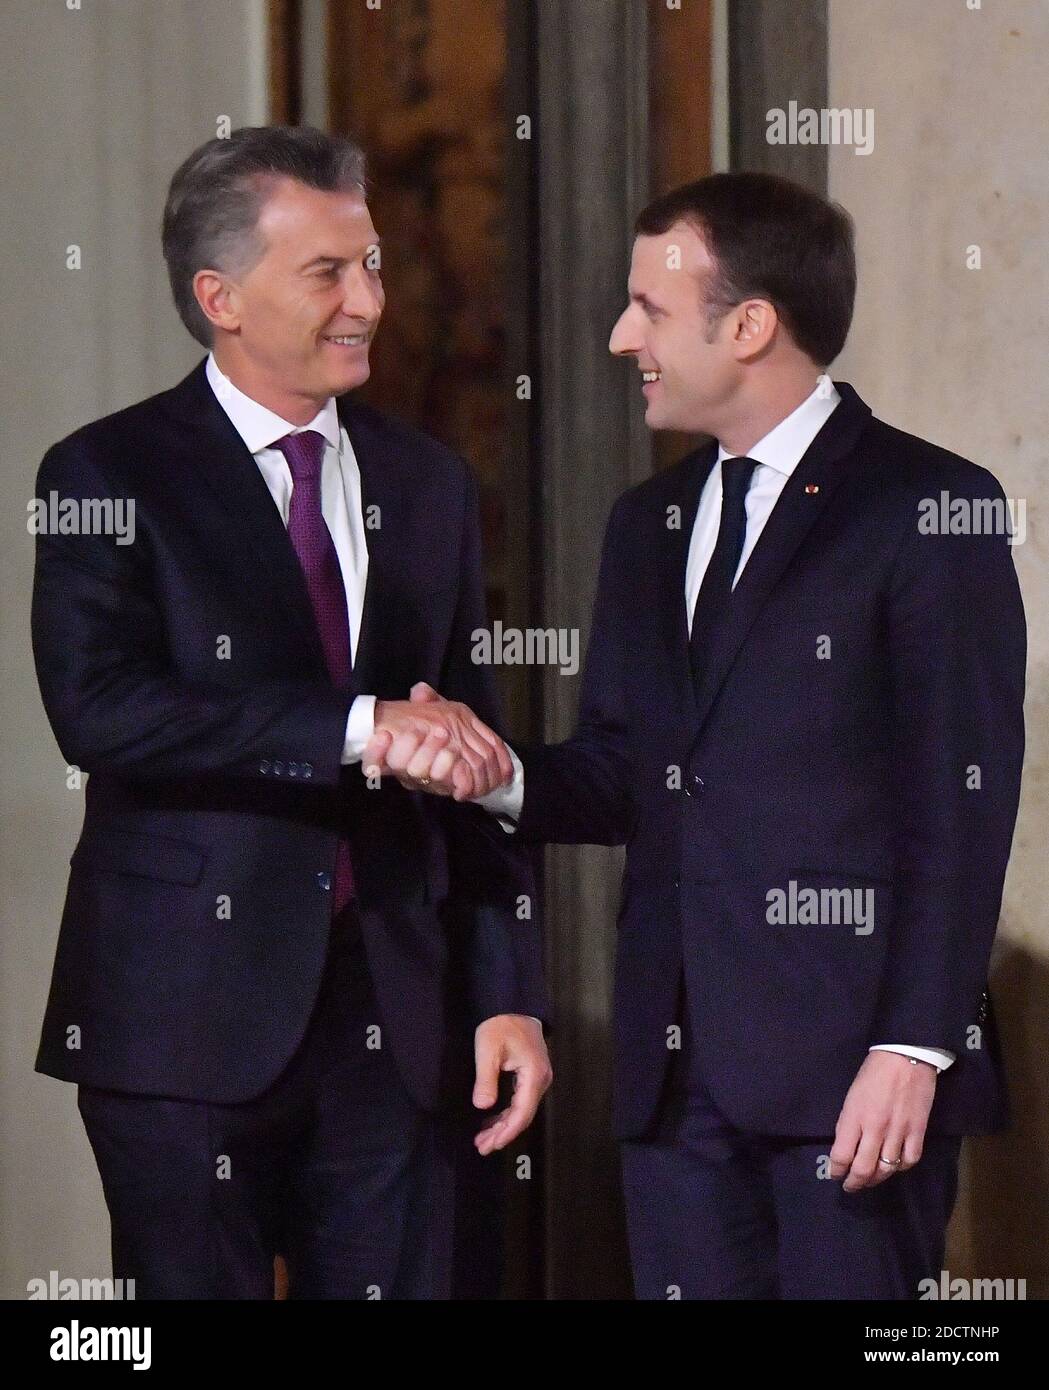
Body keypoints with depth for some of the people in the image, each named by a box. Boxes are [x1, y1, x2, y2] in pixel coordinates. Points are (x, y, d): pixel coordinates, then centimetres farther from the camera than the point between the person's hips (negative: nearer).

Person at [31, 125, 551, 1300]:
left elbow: (474, 751, 14)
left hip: (390, 1018, 4)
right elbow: (98, 708, -18)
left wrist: (508, 992, 6)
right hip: (189, 1016, -4)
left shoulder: (427, 486, 14)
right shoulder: (110, 478, -3)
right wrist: (357, 728, -23)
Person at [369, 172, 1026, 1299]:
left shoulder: (930, 510, -4)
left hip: (852, 1064, -6)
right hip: (678, 1068, 7)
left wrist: (914, 1044, -16)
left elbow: (962, 807, -9)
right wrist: (503, 777, -2)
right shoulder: (648, 525, 19)